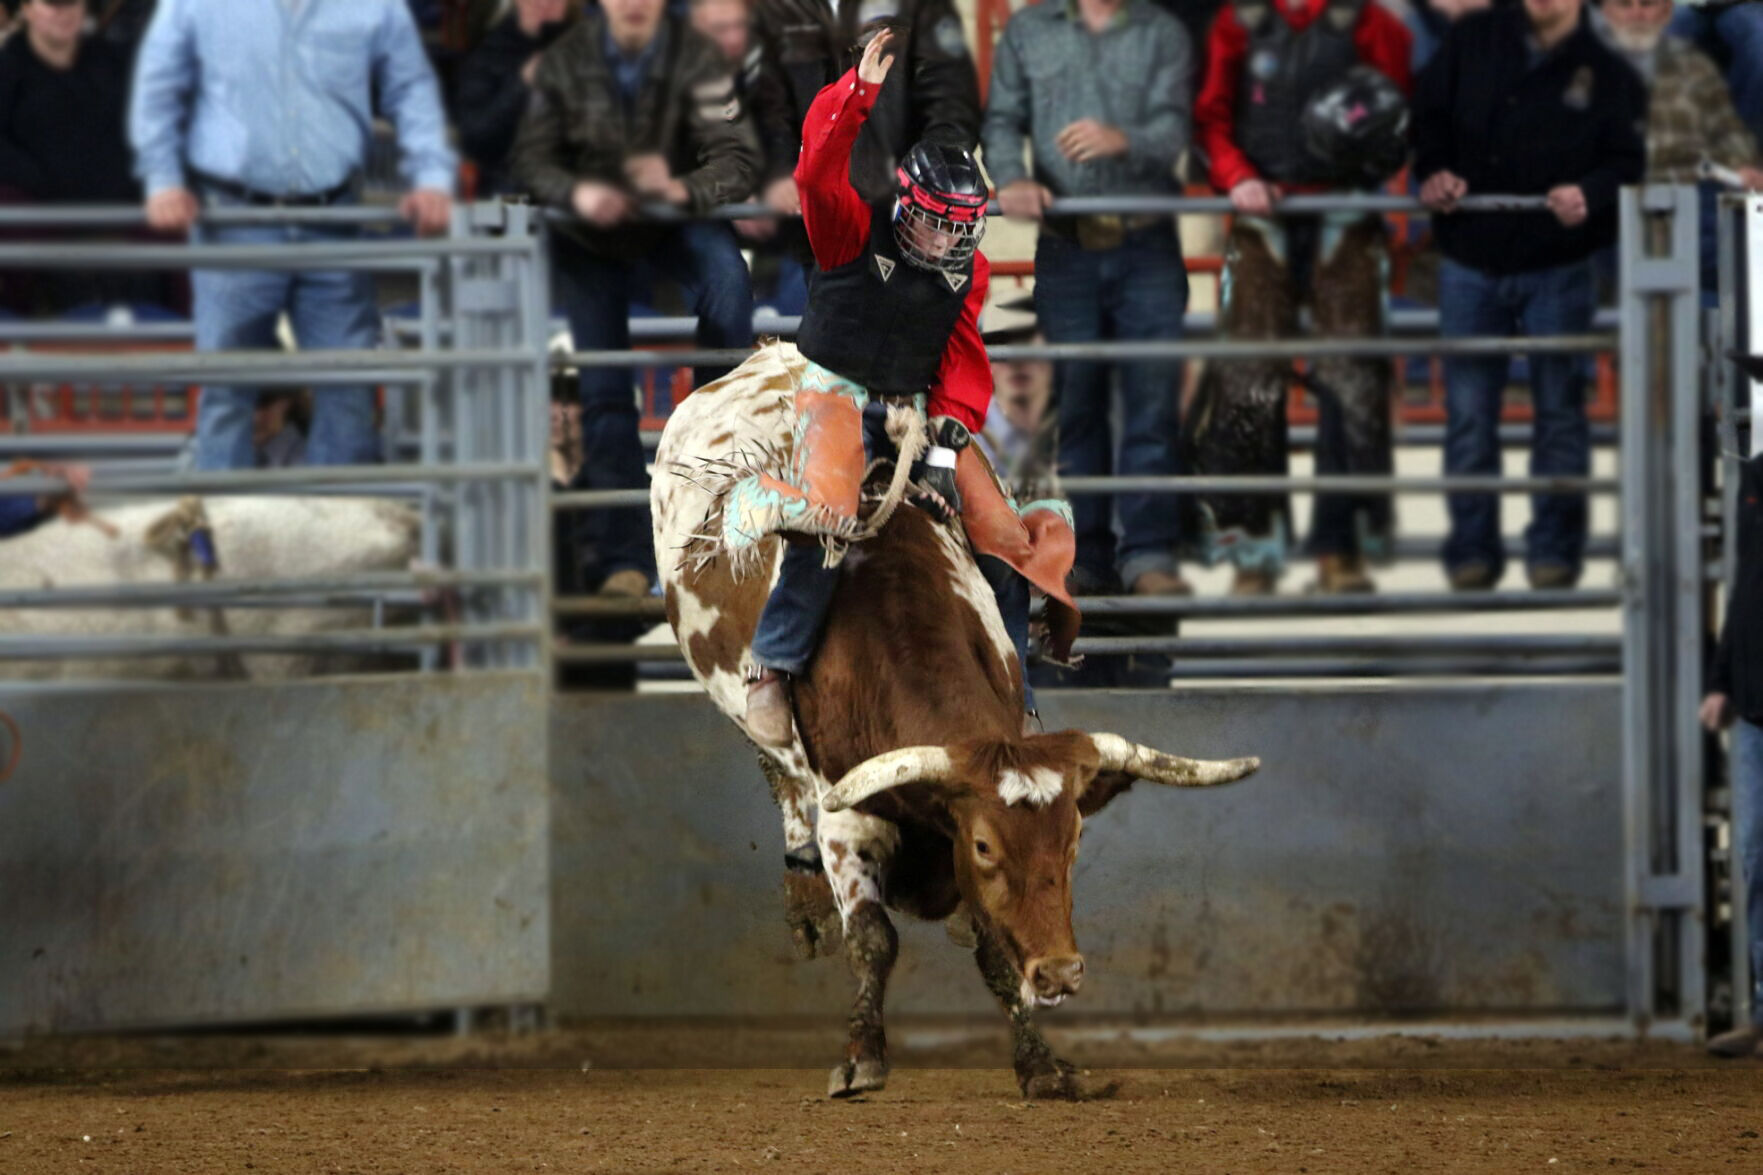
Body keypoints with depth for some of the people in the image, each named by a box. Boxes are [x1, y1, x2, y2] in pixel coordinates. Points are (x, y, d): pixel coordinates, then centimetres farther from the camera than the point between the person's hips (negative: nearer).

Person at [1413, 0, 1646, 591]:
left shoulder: (1605, 72, -1)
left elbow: (1626, 164, -5)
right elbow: (1429, 115, 7)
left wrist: (1588, 196, -24)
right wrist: (1433, 172, -12)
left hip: (1558, 269, -2)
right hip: (1472, 264, 2)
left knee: (1560, 408, 2)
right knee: (1468, 410, 3)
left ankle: (1554, 548, 10)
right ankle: (1472, 550, 10)